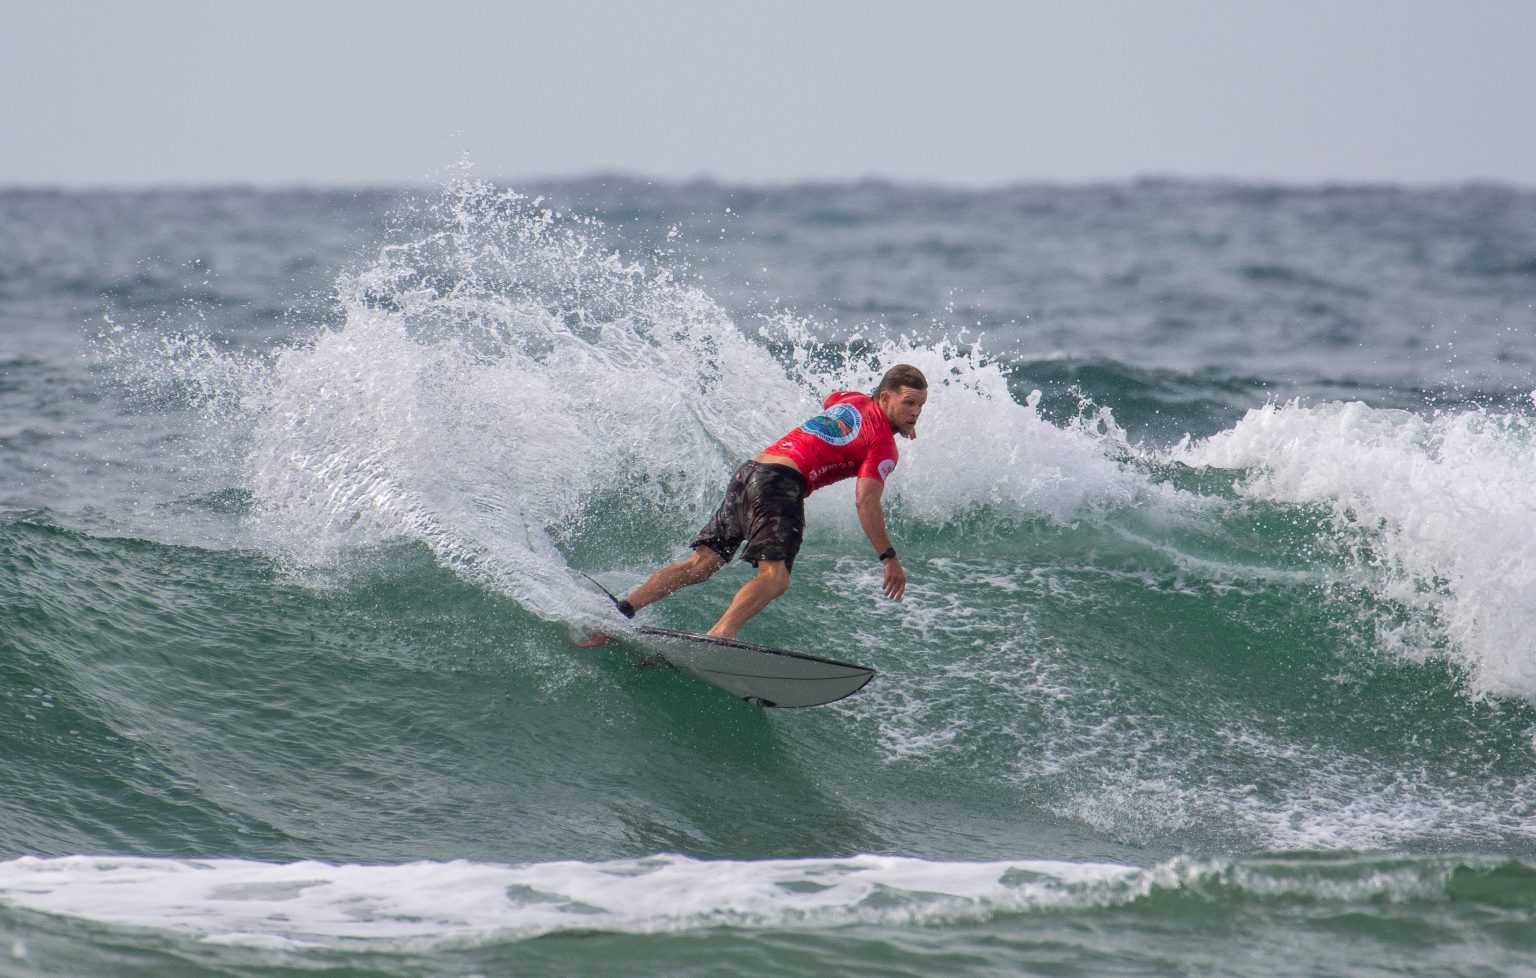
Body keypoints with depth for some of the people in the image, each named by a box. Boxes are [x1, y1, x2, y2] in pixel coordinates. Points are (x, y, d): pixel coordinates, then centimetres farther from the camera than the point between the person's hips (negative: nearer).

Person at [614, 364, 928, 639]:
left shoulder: (849, 398, 22)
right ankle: (719, 636, -46)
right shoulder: (884, 444, -1)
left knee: (702, 564, 10)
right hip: (780, 480, -9)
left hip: (748, 470, 9)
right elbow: (865, 501, -11)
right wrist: (888, 557, -6)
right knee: (774, 577, -23)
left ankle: (625, 608, 2)